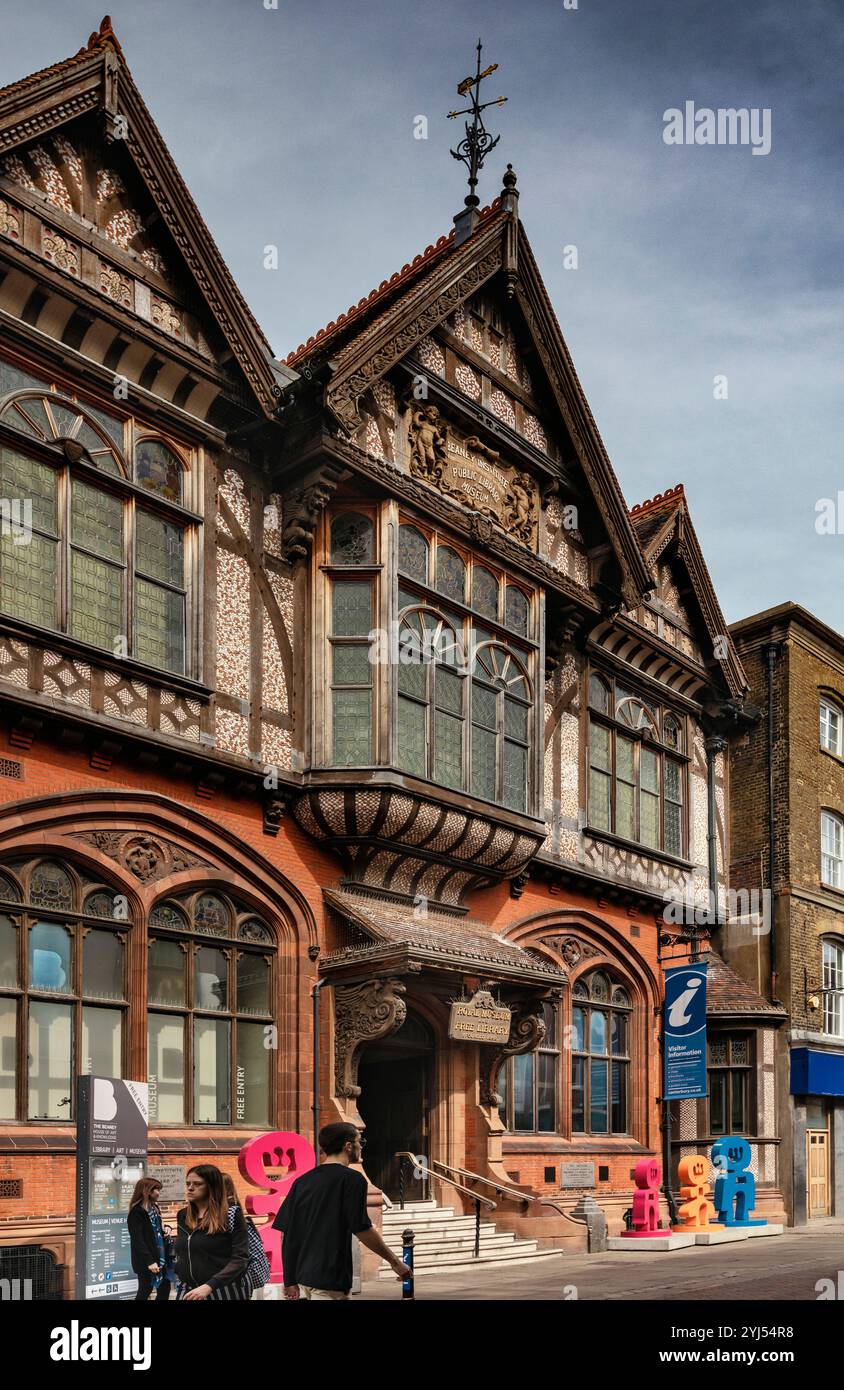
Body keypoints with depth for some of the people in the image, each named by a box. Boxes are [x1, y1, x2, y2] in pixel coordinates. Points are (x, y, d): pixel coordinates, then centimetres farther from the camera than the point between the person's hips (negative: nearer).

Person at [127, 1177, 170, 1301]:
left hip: (159, 1257, 8)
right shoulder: (137, 1212, -14)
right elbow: (137, 1240, -19)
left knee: (164, 1288, 8)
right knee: (145, 1290, 0)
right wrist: (149, 1261, -25)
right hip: (145, 1260, -8)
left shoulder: (154, 1208, 11)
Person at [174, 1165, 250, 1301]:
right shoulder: (183, 1216, 7)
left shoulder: (231, 1214, -9)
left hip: (225, 1292, -4)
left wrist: (209, 1286, -24)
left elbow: (240, 1258, -15)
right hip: (189, 1293, 4)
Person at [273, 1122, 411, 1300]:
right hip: (329, 1281, -7)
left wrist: (290, 1280, 15)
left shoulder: (301, 1181, 9)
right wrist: (395, 1262, -2)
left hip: (303, 1276, 7)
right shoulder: (352, 1179, -10)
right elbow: (362, 1229, -13)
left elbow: (286, 1232, 9)